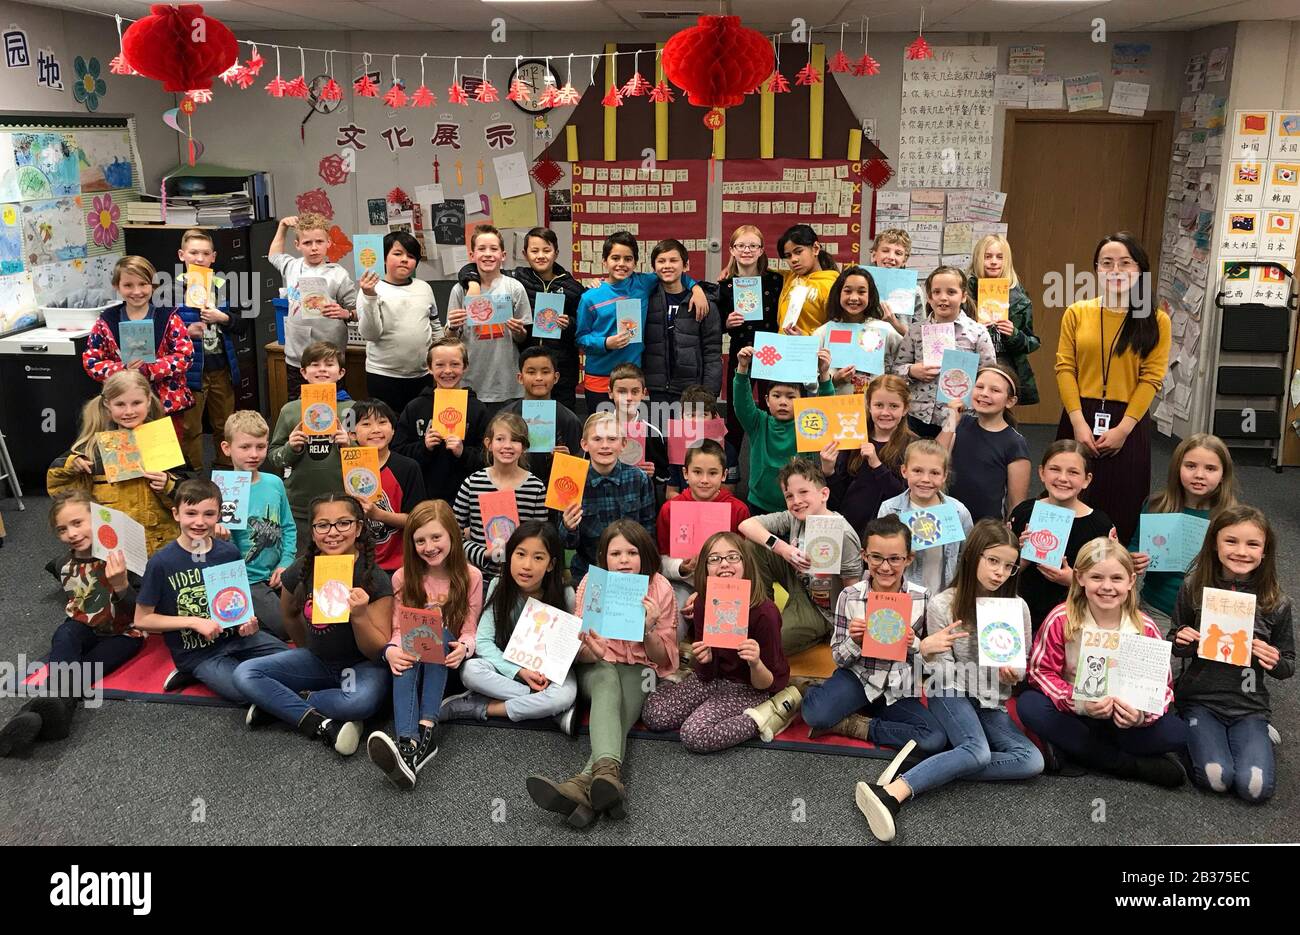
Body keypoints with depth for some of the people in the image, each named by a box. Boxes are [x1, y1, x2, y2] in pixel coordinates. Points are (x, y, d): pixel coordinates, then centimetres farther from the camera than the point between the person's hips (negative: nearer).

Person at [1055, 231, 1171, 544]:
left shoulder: (1156, 320, 2)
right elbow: (1064, 368, -1)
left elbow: (1151, 379, -3)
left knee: (1121, 510, 6)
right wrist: (1078, 422, -11)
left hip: (1128, 425, -1)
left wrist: (1123, 428, -12)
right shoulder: (1077, 313, 4)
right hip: (1080, 419, 1)